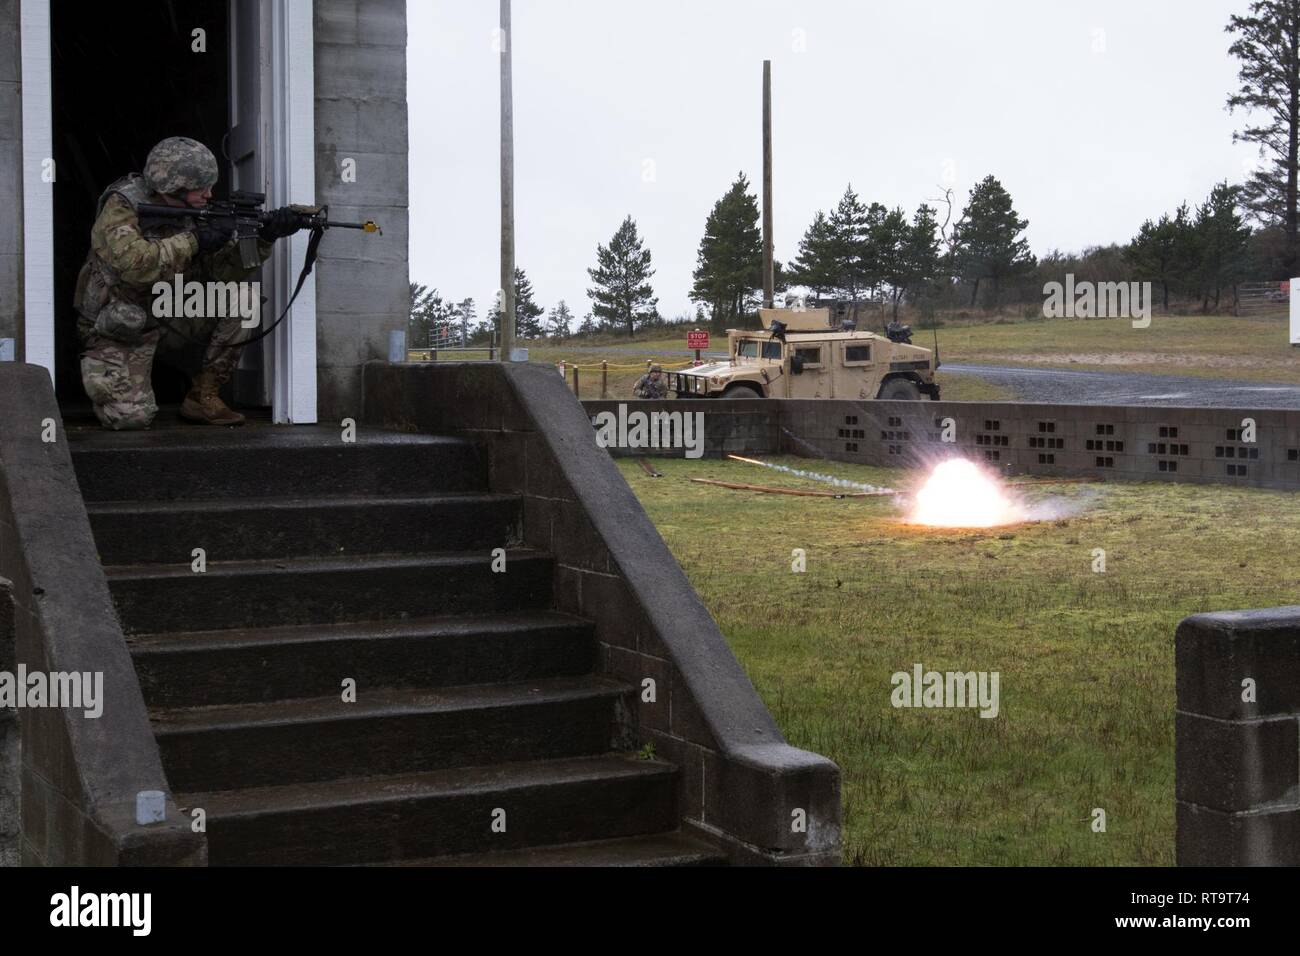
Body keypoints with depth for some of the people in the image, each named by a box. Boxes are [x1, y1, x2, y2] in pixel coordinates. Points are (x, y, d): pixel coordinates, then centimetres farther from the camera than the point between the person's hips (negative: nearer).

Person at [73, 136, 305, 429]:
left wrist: (264, 238, -22)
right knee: (131, 417, -22)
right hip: (119, 332, -6)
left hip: (166, 317, 6)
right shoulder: (121, 208, -20)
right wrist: (193, 241, -33)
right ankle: (97, 371, 14)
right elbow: (135, 264, -37)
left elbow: (228, 271, -6)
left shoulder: (192, 213, -1)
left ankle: (202, 396, -3)